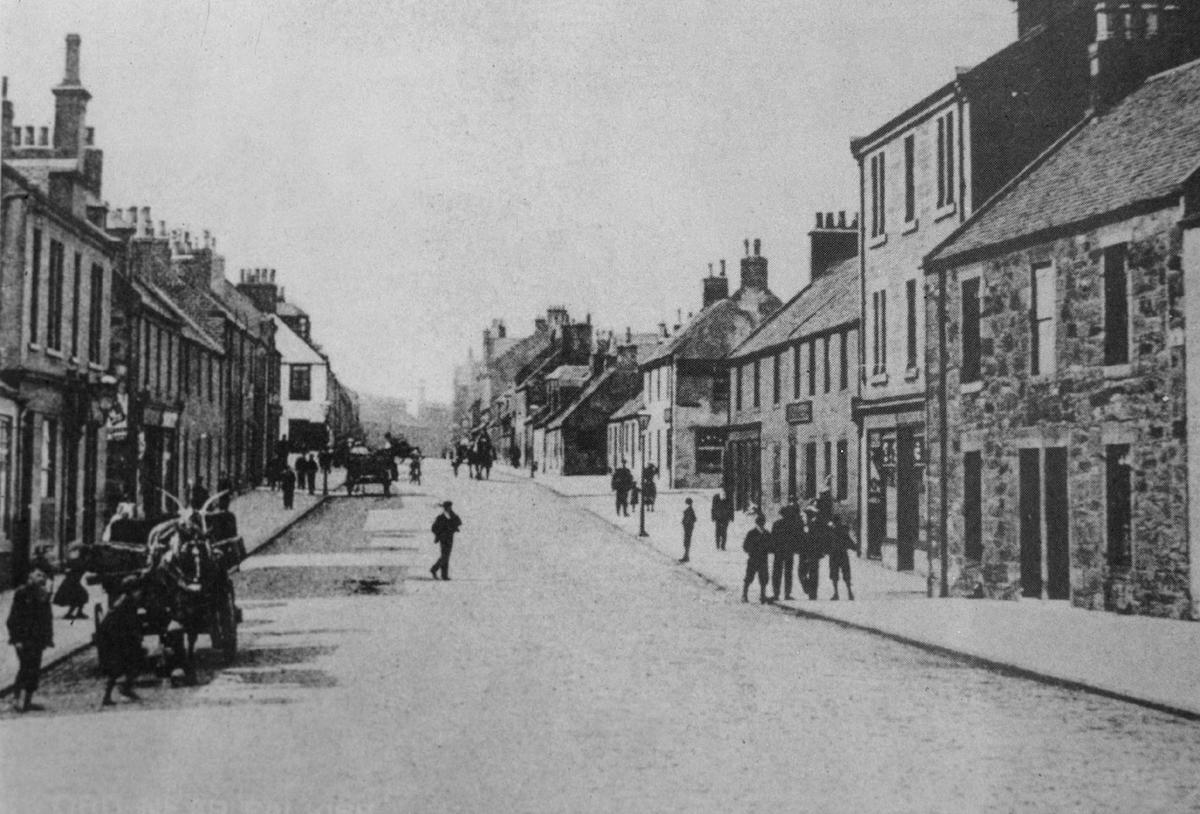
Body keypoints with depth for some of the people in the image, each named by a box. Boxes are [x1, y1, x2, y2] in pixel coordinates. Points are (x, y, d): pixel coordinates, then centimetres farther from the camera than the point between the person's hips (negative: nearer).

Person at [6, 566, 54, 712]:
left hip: (38, 639, 6)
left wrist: (48, 638, 11)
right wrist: (16, 639, -15)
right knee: (26, 667, -14)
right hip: (24, 639, -6)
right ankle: (16, 697, -3)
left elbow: (48, 618, 16)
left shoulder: (44, 595, 9)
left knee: (35, 669, 6)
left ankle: (28, 701, 14)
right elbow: (14, 618, -10)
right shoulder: (21, 593, -9)